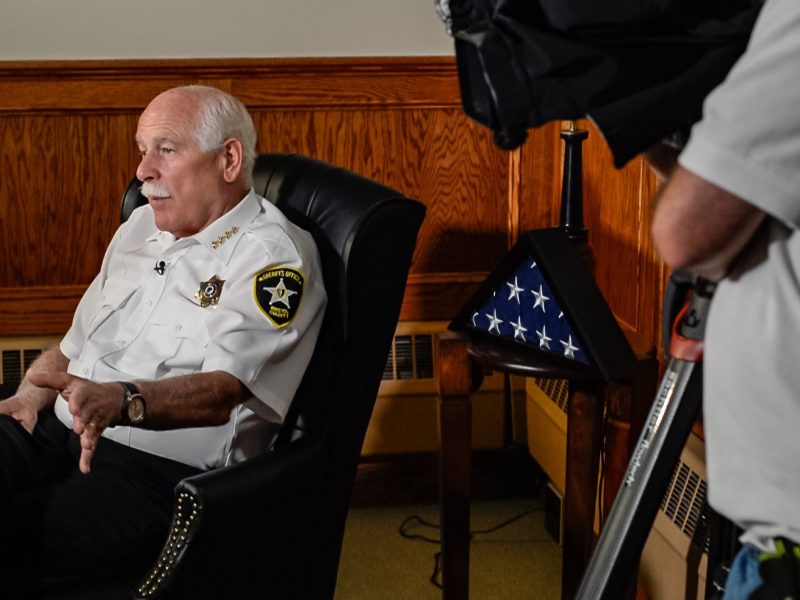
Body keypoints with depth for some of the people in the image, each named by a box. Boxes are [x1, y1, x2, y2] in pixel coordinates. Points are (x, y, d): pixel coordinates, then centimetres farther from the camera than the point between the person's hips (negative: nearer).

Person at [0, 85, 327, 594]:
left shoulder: (272, 256, -6)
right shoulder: (142, 226, 20)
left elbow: (222, 391, -19)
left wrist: (121, 401, -36)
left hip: (163, 473, -7)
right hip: (58, 434, 8)